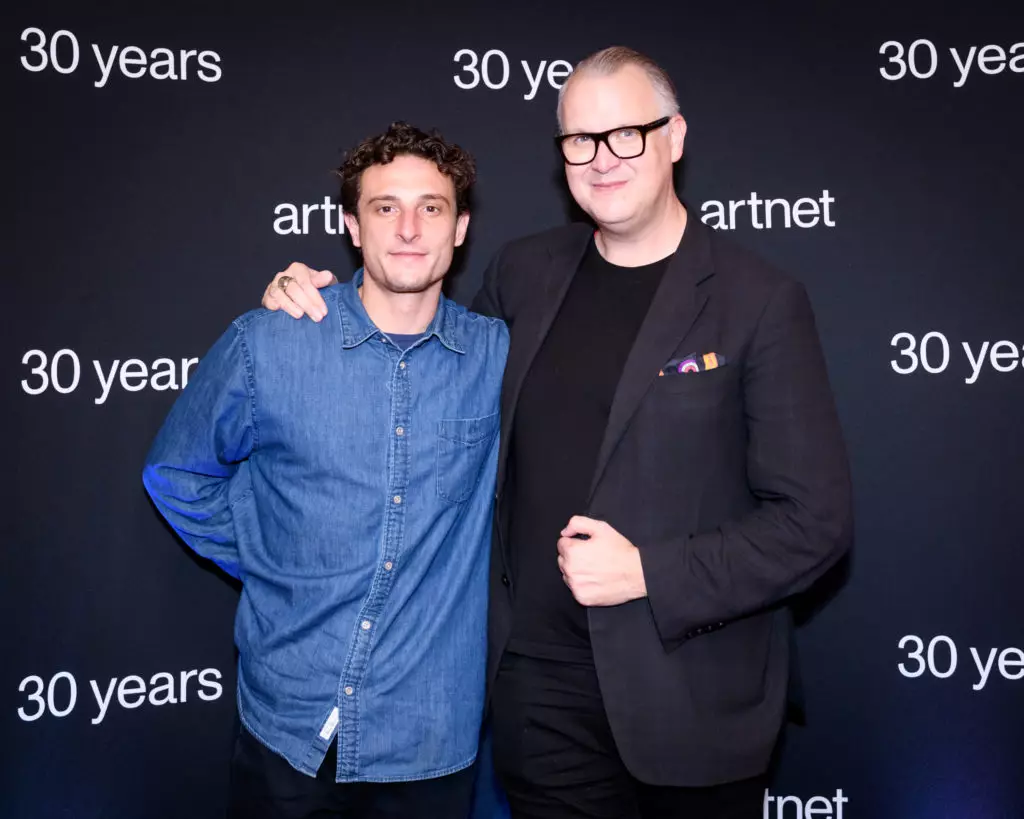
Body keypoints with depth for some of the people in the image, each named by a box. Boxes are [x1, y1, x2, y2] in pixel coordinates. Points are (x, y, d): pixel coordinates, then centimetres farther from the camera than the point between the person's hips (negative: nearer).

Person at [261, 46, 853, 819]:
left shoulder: (761, 302, -10)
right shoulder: (523, 274, 4)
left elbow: (816, 521, -10)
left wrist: (649, 572, -18)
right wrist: (318, 308, 4)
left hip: (692, 700, -3)